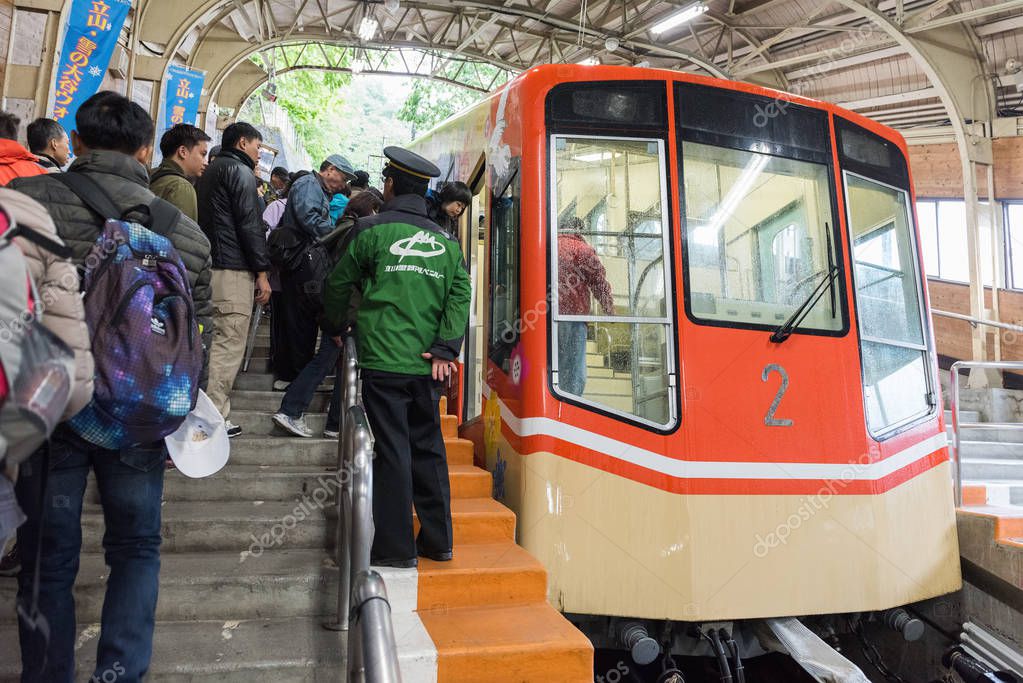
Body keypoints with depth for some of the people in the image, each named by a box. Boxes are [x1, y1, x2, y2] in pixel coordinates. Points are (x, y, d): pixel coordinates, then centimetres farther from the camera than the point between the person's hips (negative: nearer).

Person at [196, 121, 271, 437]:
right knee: (229, 346, -8)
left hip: (208, 266, 10)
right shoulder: (240, 171, -6)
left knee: (215, 343, 13)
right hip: (233, 271, -10)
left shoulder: (209, 171, 23)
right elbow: (250, 225, -14)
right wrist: (262, 272, -12)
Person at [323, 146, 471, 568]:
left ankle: (396, 547, 8)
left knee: (392, 451, 2)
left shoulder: (372, 230, 0)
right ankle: (437, 540, 22)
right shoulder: (445, 240, 10)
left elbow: (340, 285, 8)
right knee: (429, 447, 13)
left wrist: (335, 328, 24)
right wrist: (444, 349, -3)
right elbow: (460, 293, 0)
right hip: (428, 365, 4)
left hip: (383, 359, -4)